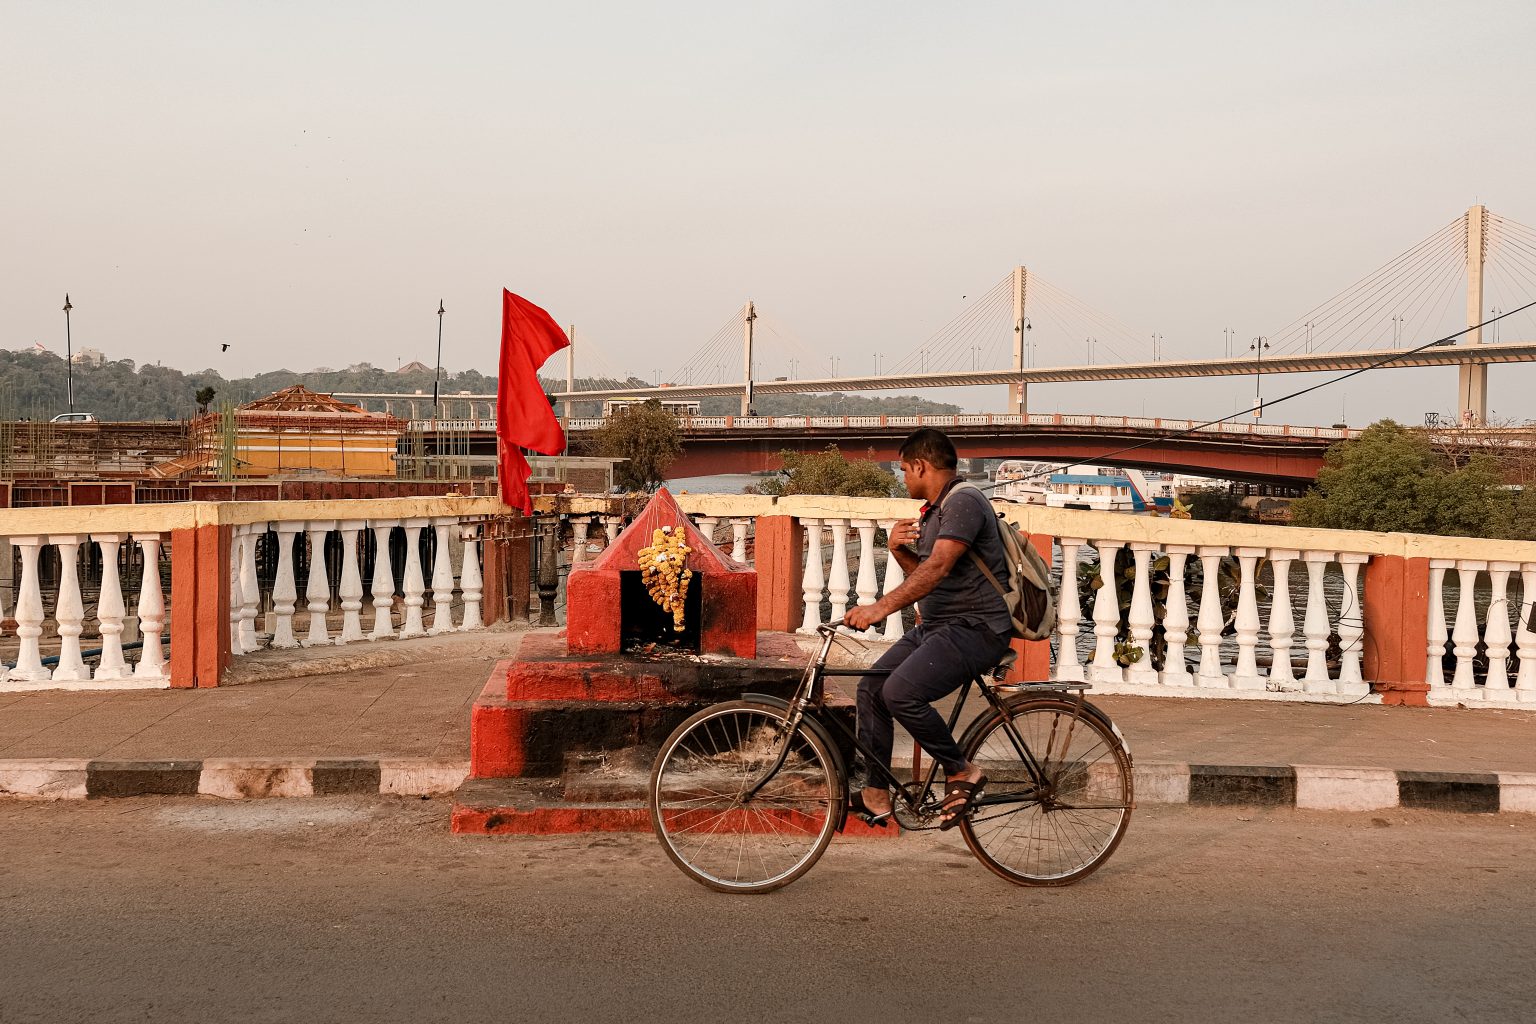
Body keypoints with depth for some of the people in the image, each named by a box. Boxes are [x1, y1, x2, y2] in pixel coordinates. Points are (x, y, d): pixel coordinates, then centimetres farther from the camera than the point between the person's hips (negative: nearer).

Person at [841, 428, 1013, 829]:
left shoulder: (964, 502, -16)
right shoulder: (932, 510, 17)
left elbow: (938, 568, -28)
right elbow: (922, 575, 20)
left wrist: (881, 607, -36)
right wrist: (898, 549, 0)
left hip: (975, 628, -10)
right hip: (936, 626, 11)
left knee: (901, 692, -27)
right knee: (871, 688, 2)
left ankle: (962, 773, -8)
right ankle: (874, 796, 7)